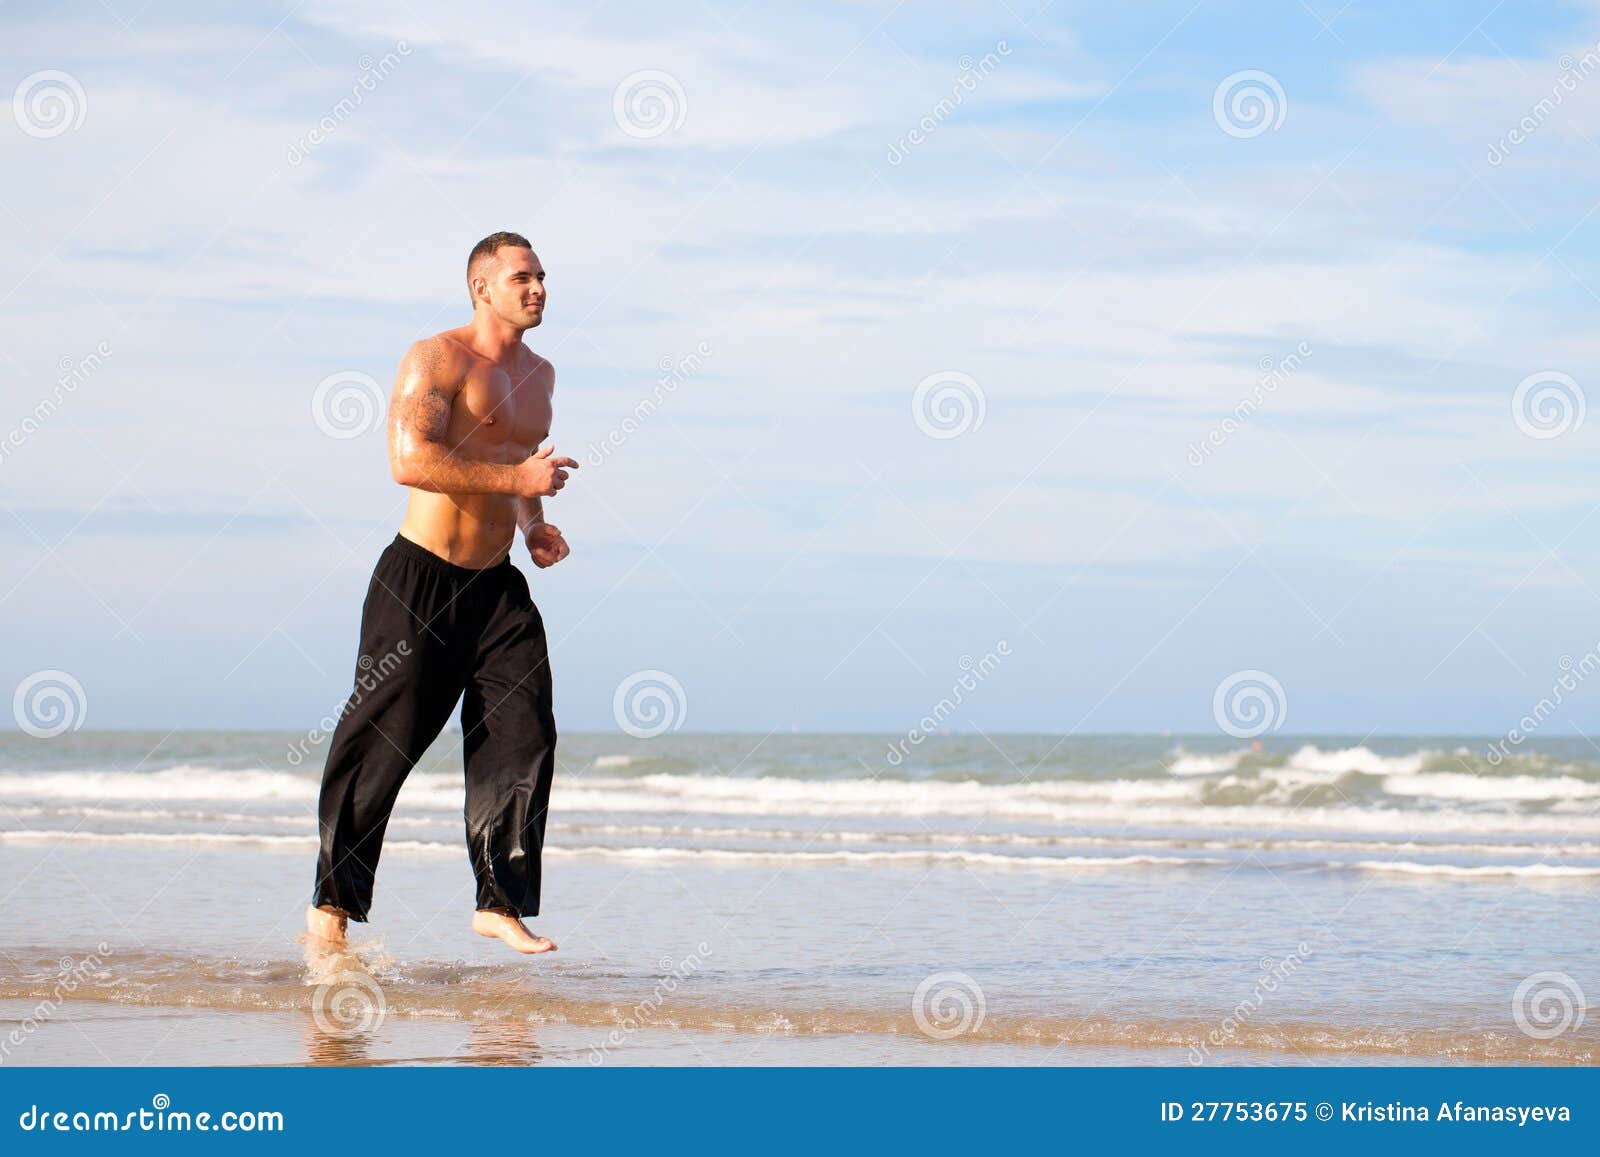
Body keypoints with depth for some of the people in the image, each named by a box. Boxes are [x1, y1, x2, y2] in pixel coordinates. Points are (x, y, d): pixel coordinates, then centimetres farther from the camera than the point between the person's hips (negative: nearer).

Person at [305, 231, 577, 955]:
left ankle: (501, 903, -1)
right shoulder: (436, 360, -9)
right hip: (419, 581, -7)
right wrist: (516, 478, -23)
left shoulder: (538, 374, 16)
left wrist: (533, 528, 14)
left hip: (496, 585, 7)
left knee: (524, 731, -5)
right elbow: (410, 460, -23)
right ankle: (332, 905, 7)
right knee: (382, 740, -3)